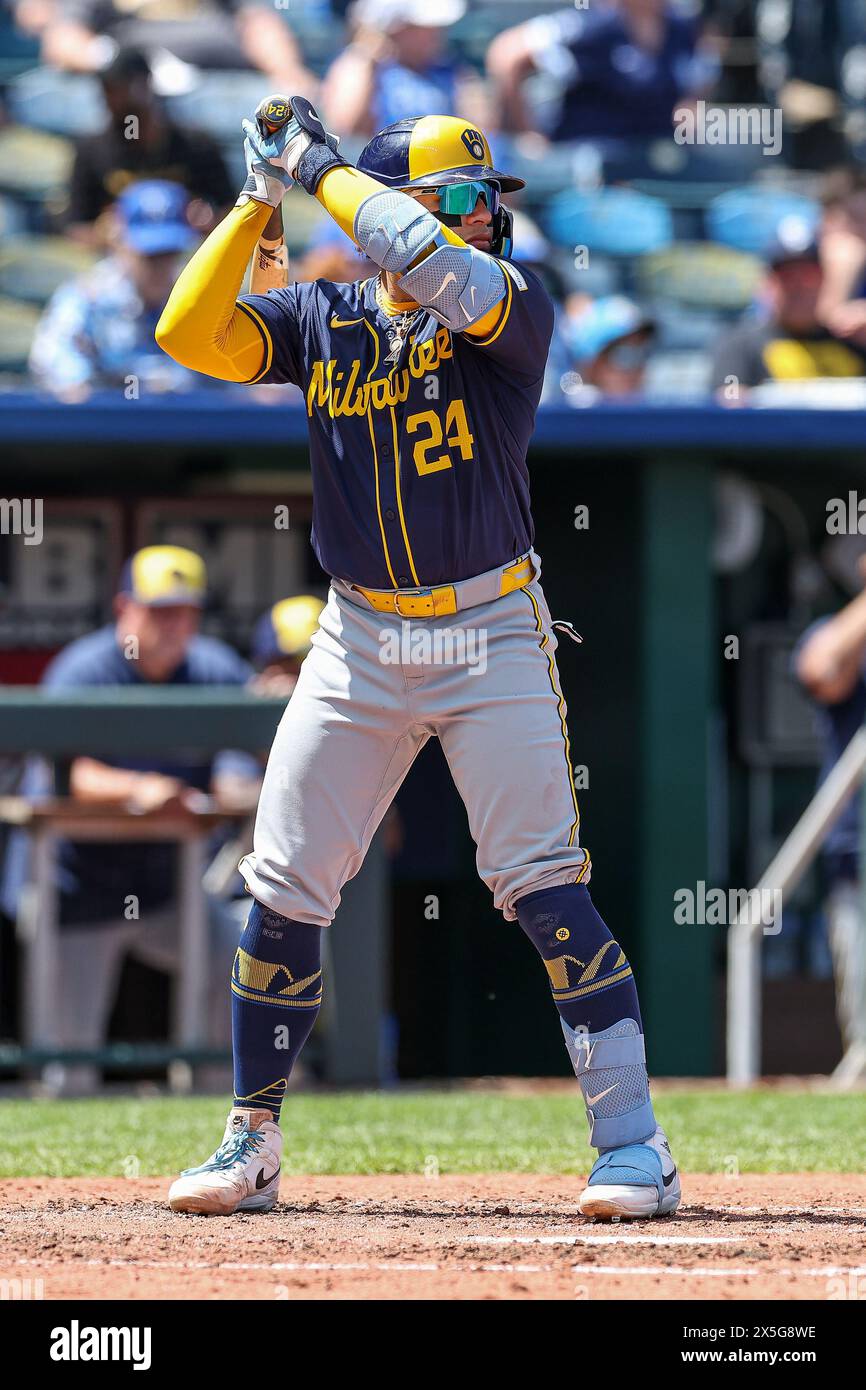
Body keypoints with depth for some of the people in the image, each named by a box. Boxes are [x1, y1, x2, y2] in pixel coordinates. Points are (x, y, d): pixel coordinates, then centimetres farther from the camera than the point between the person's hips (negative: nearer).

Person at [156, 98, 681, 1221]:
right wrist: (263, 198, -8)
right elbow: (191, 333, -7)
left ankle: (634, 1144, -7)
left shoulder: (511, 307, -6)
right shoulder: (322, 321, 4)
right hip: (360, 642, 3)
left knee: (543, 887, -10)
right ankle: (250, 1147, 16)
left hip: (492, 635, -3)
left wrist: (326, 171, -16)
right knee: (284, 891, 3)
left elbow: (445, 274, -27)